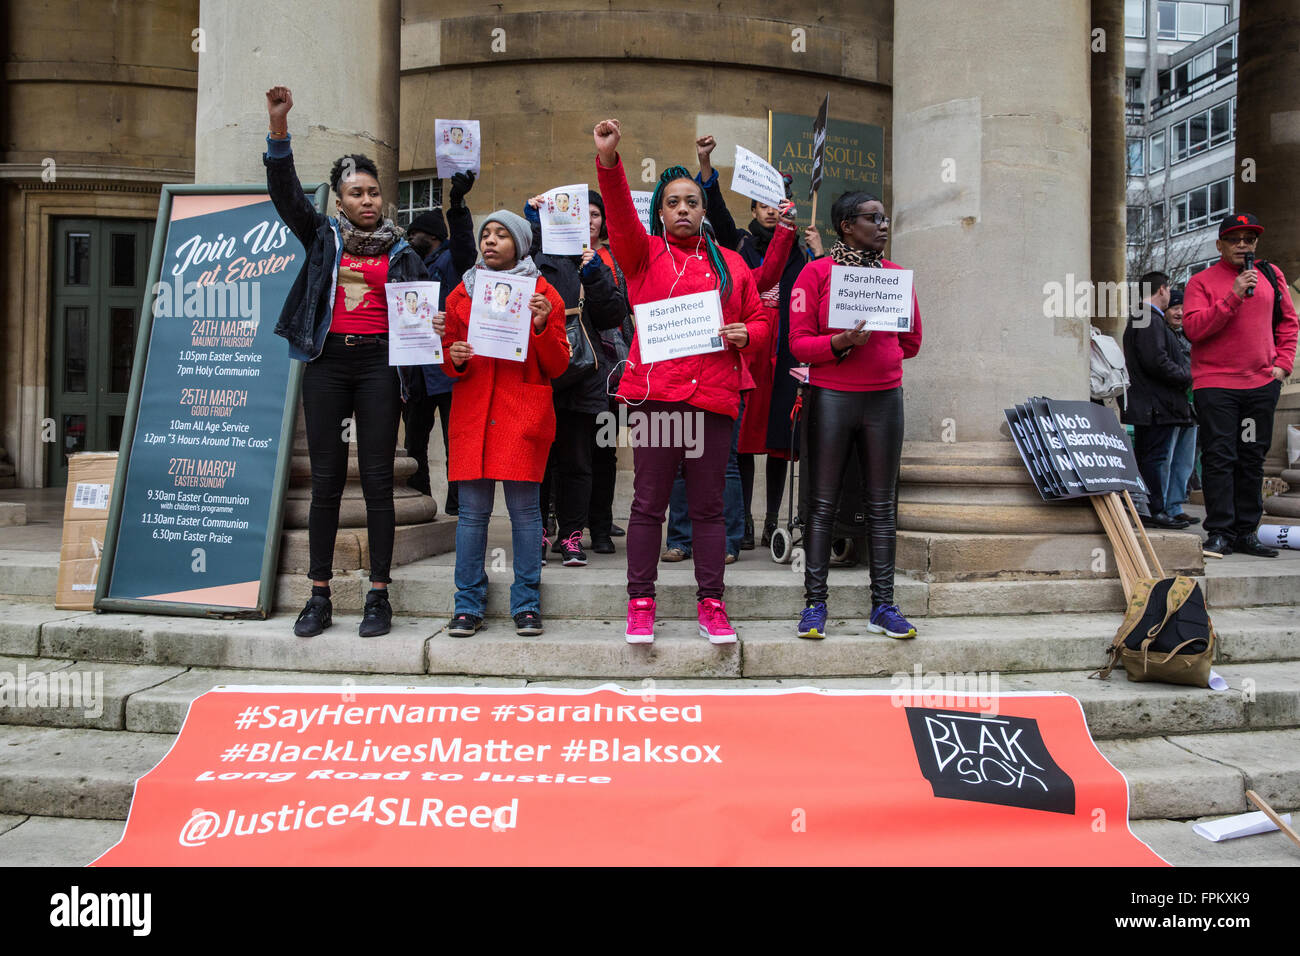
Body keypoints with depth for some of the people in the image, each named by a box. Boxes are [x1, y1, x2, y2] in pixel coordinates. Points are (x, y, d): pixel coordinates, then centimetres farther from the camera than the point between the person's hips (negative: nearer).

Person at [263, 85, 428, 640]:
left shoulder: (400, 252, 11)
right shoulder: (322, 237, 13)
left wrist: (431, 327, -17)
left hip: (378, 364, -1)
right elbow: (285, 193, 2)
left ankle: (378, 596, 5)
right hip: (327, 362, 1)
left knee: (377, 480, -2)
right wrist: (279, 128, -10)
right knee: (325, 480, 2)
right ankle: (319, 597, 10)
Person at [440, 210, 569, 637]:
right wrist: (455, 358, -3)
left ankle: (526, 606, 5)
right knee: (472, 510, 0)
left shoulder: (543, 294, 8)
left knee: (524, 507, -5)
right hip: (472, 413, 2)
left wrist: (542, 327, -12)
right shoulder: (461, 295, 16)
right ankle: (469, 606, 9)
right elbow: (449, 361, 20)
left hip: (524, 413, -2)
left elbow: (557, 365, 5)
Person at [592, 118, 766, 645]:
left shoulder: (730, 263, 17)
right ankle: (641, 604, 11)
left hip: (714, 394, 2)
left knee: (708, 505, 6)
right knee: (648, 503, 1)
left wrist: (745, 335, -2)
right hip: (656, 390, -2)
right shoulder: (645, 254, 11)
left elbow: (757, 318, 21)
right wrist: (609, 161, -23)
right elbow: (621, 217, -7)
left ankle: (710, 604, 15)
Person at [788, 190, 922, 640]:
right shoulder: (815, 273, 1)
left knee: (882, 505, 6)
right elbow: (799, 343, -5)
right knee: (823, 504, 0)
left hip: (885, 397, 4)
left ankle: (883, 606, 13)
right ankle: (814, 604, 8)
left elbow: (911, 341, 19)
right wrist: (841, 343, -19)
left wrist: (874, 349, 8)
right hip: (830, 397, -3)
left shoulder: (895, 274, 12)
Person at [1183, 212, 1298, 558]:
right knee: (1219, 458, -6)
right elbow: (1193, 329, -14)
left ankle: (1247, 532, 15)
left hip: (1261, 385, 4)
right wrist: (1234, 296, -19)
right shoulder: (1202, 281, -1)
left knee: (1252, 459, 8)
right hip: (1215, 384, -4)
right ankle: (1220, 532, -1)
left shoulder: (1271, 275, 12)